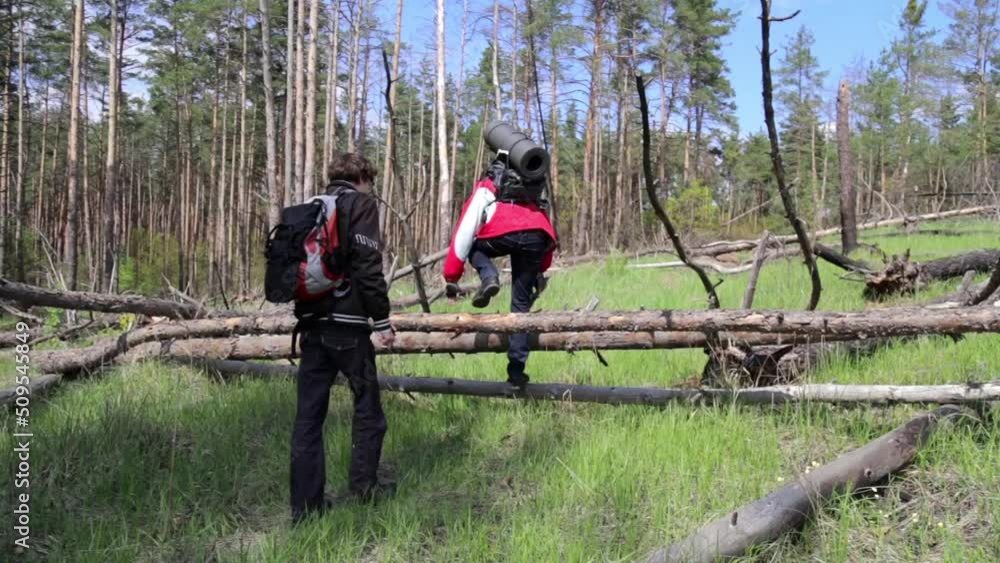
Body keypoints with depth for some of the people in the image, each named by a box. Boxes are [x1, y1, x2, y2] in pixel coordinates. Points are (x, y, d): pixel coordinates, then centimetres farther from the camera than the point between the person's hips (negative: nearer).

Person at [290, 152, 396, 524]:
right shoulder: (361, 204, -4)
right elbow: (368, 267, -13)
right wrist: (382, 321, -8)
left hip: (312, 324, 6)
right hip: (347, 324, -6)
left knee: (309, 413, 6)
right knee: (367, 405, 11)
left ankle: (306, 502, 8)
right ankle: (363, 485, 20)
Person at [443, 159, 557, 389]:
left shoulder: (484, 190, 31)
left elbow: (463, 233, 23)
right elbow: (546, 228, 36)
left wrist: (451, 277, 23)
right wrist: (541, 270, 41)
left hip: (503, 233, -3)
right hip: (538, 237, 3)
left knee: (473, 247, 31)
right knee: (521, 303, 14)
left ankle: (488, 276, -1)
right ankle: (516, 370, 9)